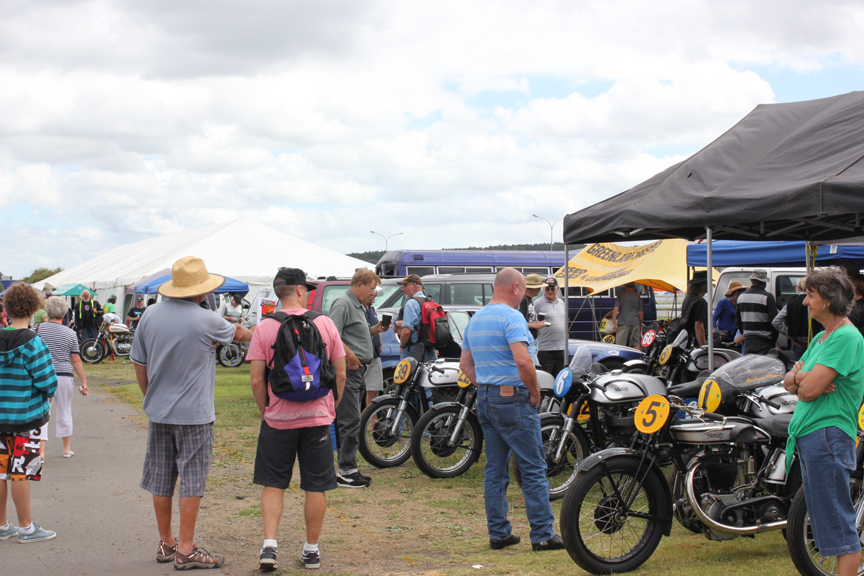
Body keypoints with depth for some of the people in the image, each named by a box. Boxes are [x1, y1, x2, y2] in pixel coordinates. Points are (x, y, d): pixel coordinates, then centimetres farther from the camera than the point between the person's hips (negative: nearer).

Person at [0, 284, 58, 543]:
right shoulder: (31, 342, -15)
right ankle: (26, 528, 11)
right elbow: (48, 382, -17)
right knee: (21, 473, 1)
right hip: (26, 417, -5)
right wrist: (48, 393, 3)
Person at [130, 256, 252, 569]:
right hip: (193, 414, -6)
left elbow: (139, 363, 8)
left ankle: (166, 543, 23)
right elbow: (238, 334, 6)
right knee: (191, 481, 0)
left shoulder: (150, 316, 1)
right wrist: (251, 333, 29)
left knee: (161, 479, 12)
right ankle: (186, 550, 3)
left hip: (158, 412, 6)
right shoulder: (206, 321, -15)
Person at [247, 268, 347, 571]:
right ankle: (311, 550, 16)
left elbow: (257, 380, -7)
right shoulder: (324, 323, -2)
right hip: (318, 418, 1)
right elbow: (341, 374, 1)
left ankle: (269, 545, -1)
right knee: (316, 488, 9)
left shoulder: (264, 328, -5)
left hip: (278, 419, 0)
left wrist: (265, 412, 8)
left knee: (273, 484, 10)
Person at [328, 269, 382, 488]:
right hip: (347, 371, -10)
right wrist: (350, 357, -23)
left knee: (351, 422, 12)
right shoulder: (343, 303, -11)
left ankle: (348, 468, 18)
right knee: (350, 422, -10)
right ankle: (346, 471, -7)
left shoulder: (359, 306, 21)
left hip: (357, 370, 10)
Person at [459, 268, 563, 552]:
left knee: (495, 470, 11)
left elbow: (465, 363, 20)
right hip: (513, 398, -8)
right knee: (533, 468, -2)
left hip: (484, 399, 8)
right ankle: (542, 534, 0)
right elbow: (523, 360, -26)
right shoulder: (511, 317, -14)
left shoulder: (475, 319, 14)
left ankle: (498, 533, 14)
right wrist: (535, 392, -14)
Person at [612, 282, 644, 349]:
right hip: (635, 323, 2)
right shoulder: (637, 296, 9)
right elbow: (641, 312, 9)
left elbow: (616, 309, -5)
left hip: (623, 323, -2)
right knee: (636, 344, 6)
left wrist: (614, 323, -1)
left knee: (620, 344, -4)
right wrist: (641, 325, 20)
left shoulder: (620, 295, 3)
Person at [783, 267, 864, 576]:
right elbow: (789, 382, 15)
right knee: (824, 520, 15)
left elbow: (810, 389, -21)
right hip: (808, 435, 10)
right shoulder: (821, 338, 17)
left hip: (828, 434, -10)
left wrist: (802, 380, 1)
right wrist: (801, 376, -6)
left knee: (838, 524, -7)